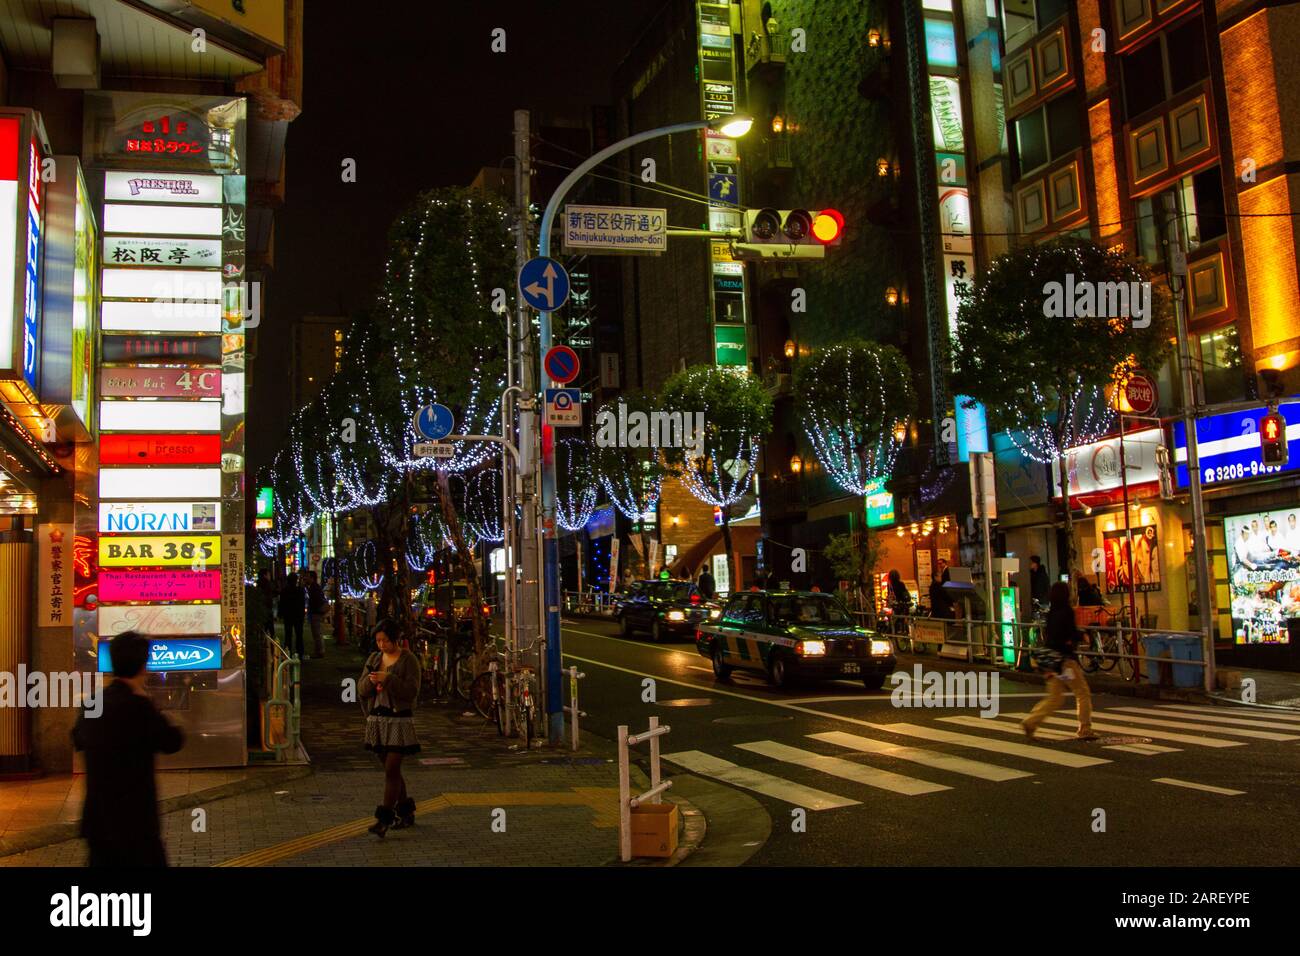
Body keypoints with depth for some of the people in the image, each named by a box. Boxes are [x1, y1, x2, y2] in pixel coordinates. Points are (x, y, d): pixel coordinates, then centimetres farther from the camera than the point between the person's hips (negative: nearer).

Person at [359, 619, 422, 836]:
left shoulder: (408, 660, -7)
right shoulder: (374, 659, 11)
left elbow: (412, 691, -14)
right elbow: (361, 689, 9)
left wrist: (388, 679, -22)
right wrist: (370, 681, -13)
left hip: (400, 721, -6)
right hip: (377, 720, 6)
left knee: (391, 770, -9)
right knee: (391, 769, 13)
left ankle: (385, 818, -8)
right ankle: (405, 812, 26)